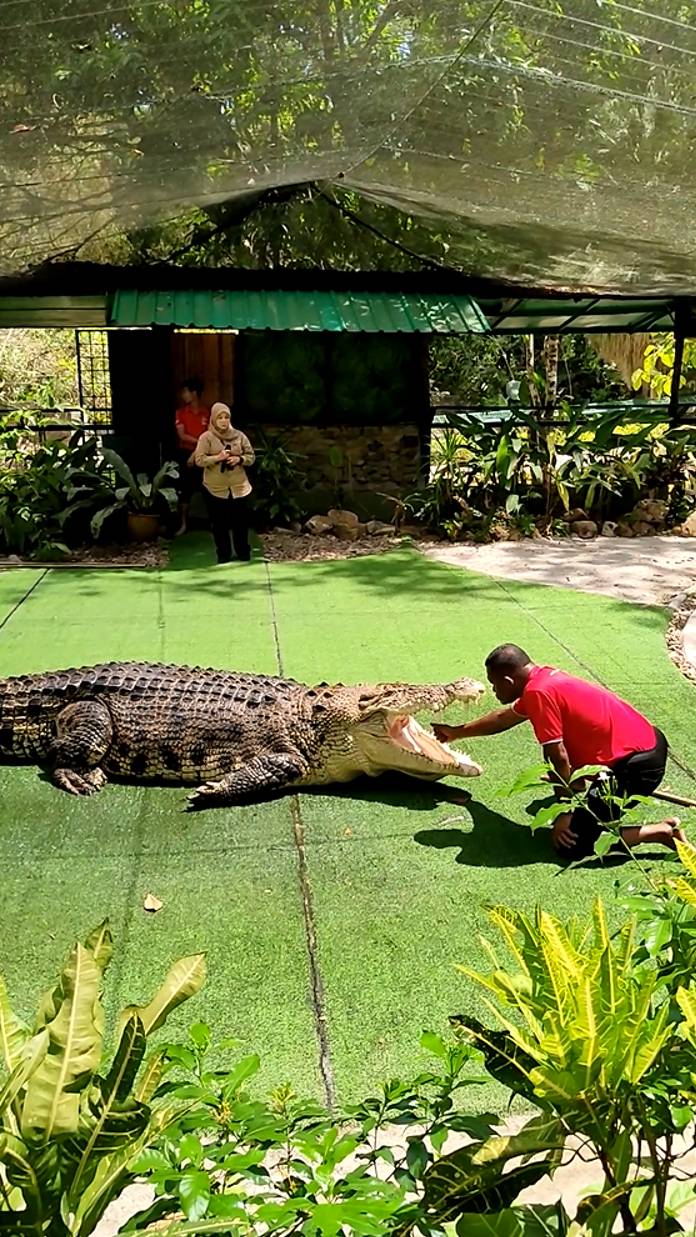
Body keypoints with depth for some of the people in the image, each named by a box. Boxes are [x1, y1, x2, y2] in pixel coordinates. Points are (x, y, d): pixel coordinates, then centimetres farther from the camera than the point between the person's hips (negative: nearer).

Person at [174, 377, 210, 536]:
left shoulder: (208, 413, -3)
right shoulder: (181, 411, 1)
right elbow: (182, 436, -7)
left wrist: (195, 454, -14)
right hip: (185, 454, 1)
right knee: (185, 489, 2)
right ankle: (183, 524, 9)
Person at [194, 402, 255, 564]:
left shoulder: (239, 435, 2)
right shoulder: (206, 437, -4)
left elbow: (251, 456, 5)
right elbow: (199, 460, -10)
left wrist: (239, 459, -14)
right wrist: (217, 457, -24)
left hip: (239, 487, 2)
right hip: (215, 489, -1)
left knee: (241, 522, 8)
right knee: (219, 524, 7)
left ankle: (244, 555, 22)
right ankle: (223, 555, 20)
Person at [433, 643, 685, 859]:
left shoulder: (538, 693, -18)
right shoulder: (543, 677, 10)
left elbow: (559, 759, -19)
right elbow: (505, 717, 28)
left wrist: (565, 814, -5)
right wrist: (457, 732, 38)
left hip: (636, 765, -10)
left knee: (571, 845, -7)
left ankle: (661, 831, -3)